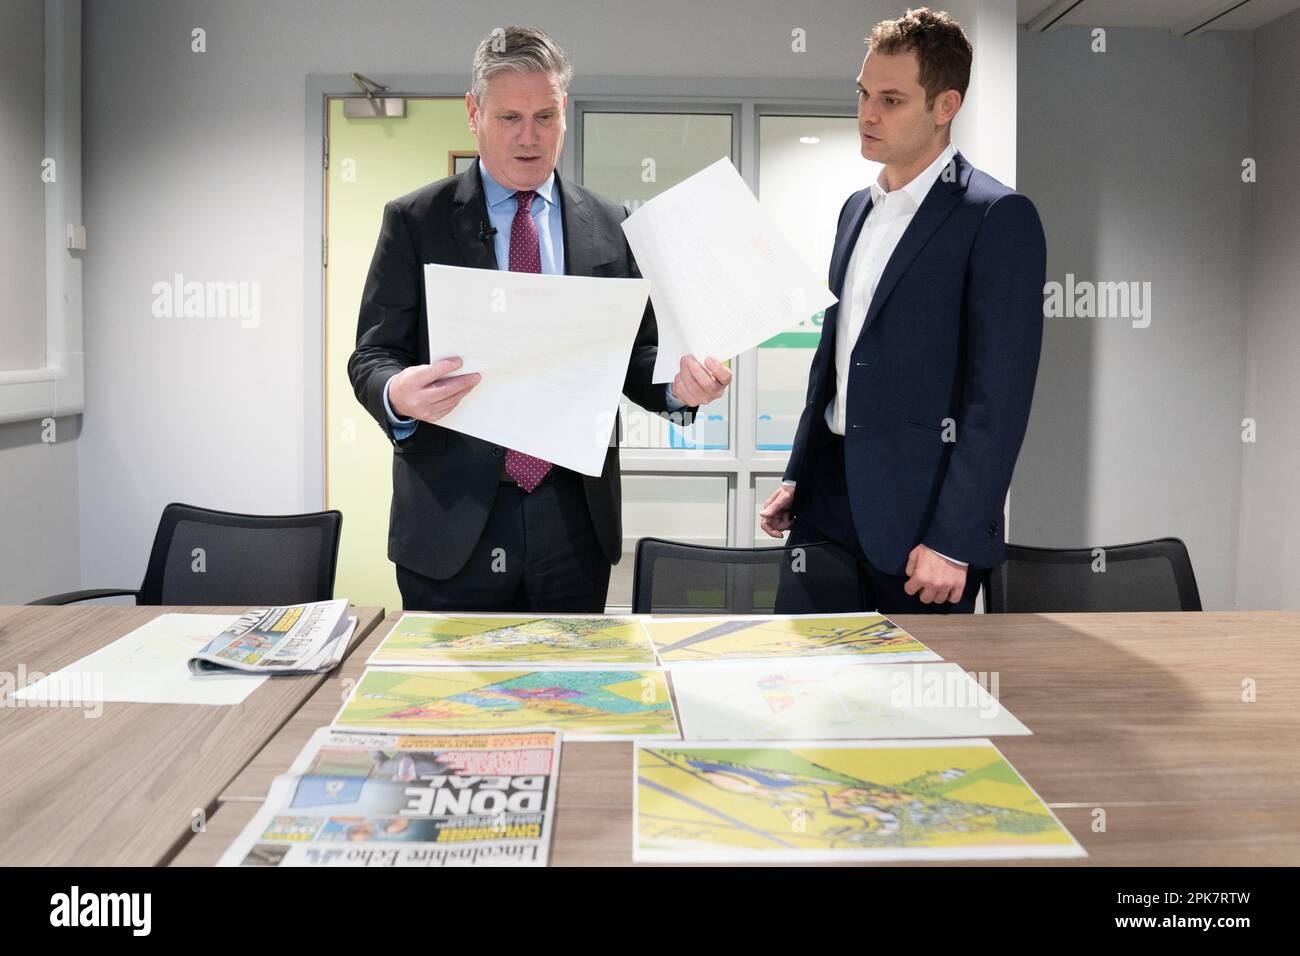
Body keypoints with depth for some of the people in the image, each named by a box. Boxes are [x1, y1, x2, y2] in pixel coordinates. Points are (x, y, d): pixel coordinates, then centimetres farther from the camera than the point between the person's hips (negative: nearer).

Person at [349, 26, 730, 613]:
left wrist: (677, 386, -13)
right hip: (451, 520, -1)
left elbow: (635, 355, 9)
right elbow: (371, 356, -1)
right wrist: (397, 394, -24)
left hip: (575, 521, 2)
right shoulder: (413, 221, 2)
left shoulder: (609, 227, 7)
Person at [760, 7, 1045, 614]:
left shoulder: (997, 217, -10)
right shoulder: (857, 208, 14)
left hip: (922, 510, -7)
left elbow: (1001, 397, -15)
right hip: (828, 496, 7)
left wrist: (954, 540, -18)